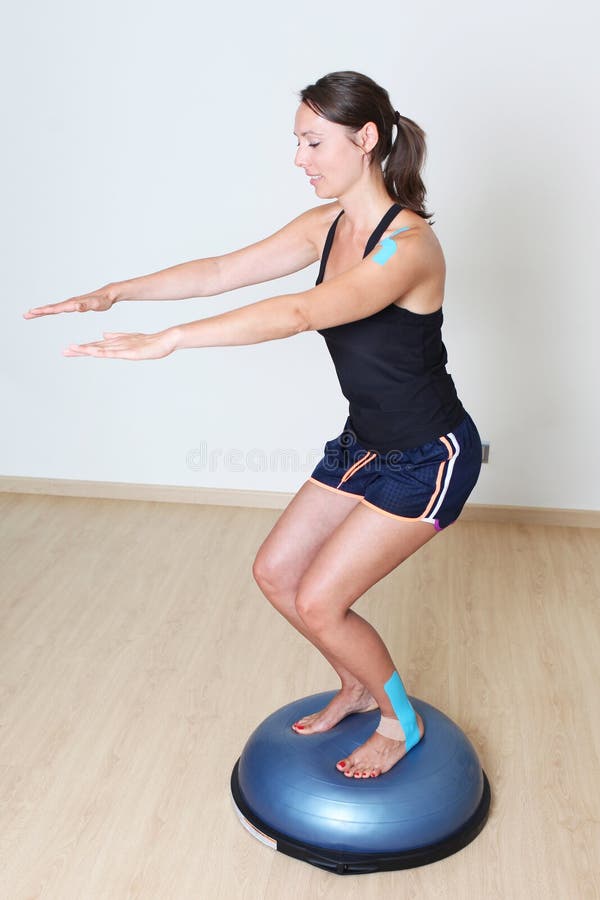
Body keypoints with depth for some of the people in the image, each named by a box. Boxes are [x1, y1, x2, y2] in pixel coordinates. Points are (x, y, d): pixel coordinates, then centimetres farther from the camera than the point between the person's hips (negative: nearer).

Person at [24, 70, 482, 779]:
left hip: (429, 457, -8)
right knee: (275, 573, 8)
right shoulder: (327, 224, -1)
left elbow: (300, 313, -42)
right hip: (363, 442, 8)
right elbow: (220, 272, -3)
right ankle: (356, 686, 33)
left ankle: (401, 723, 21)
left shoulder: (409, 245, -27)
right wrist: (116, 292, -13)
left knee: (318, 602, -7)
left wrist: (168, 340, -47)